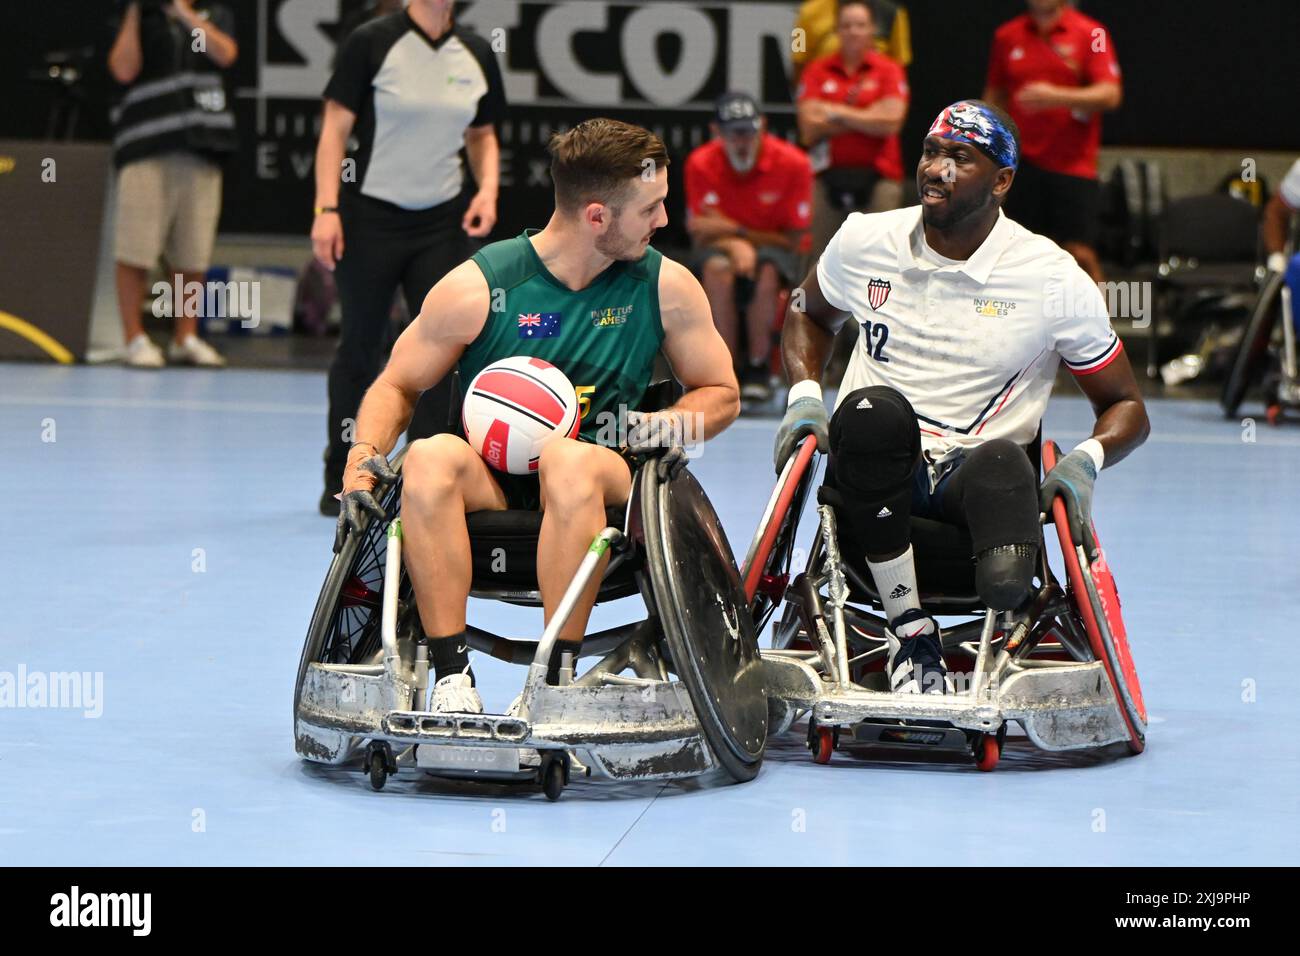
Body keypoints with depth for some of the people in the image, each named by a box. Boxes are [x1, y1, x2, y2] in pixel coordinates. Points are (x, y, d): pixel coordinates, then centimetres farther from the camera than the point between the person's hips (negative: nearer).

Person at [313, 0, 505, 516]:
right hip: (369, 216, -4)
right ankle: (341, 481, 20)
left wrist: (487, 189, -2)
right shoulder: (372, 42, -10)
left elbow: (483, 135, 15)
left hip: (443, 222, 4)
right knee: (361, 347, 5)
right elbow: (335, 129, -9)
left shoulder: (475, 55, 4)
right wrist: (327, 209, -16)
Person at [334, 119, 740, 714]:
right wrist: (362, 463, -13)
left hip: (604, 482, 0)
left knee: (570, 461, -37)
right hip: (491, 485, 0)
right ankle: (451, 675, -34)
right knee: (429, 458, -34)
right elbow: (397, 387, 5)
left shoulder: (666, 286, 2)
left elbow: (721, 394, 12)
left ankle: (558, 678, -34)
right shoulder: (479, 287, -4)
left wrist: (664, 428, -10)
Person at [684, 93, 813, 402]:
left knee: (767, 271, -37)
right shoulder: (701, 164, -11)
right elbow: (701, 234, -10)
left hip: (773, 248, -1)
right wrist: (736, 246, -31)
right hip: (723, 248, 1)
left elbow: (793, 239, -11)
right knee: (716, 268, -36)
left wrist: (734, 230, -17)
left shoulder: (793, 163, -15)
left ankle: (758, 367, -21)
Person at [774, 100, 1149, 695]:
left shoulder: (1056, 281, -2)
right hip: (874, 470, 2)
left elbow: (1126, 408, 8)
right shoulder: (865, 241, 4)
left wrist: (1085, 461, -14)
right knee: (873, 412, -37)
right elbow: (808, 316, 26)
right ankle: (909, 627, -22)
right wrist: (804, 395, 6)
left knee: (1004, 463, -41)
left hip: (974, 477, -2)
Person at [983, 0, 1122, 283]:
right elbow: (995, 95, 17)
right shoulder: (1007, 36, 9)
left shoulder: (1092, 34, -2)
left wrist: (1057, 97, -24)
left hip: (1074, 165, -3)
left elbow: (1110, 94, -11)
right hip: (1021, 165, 3)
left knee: (1080, 254, -5)